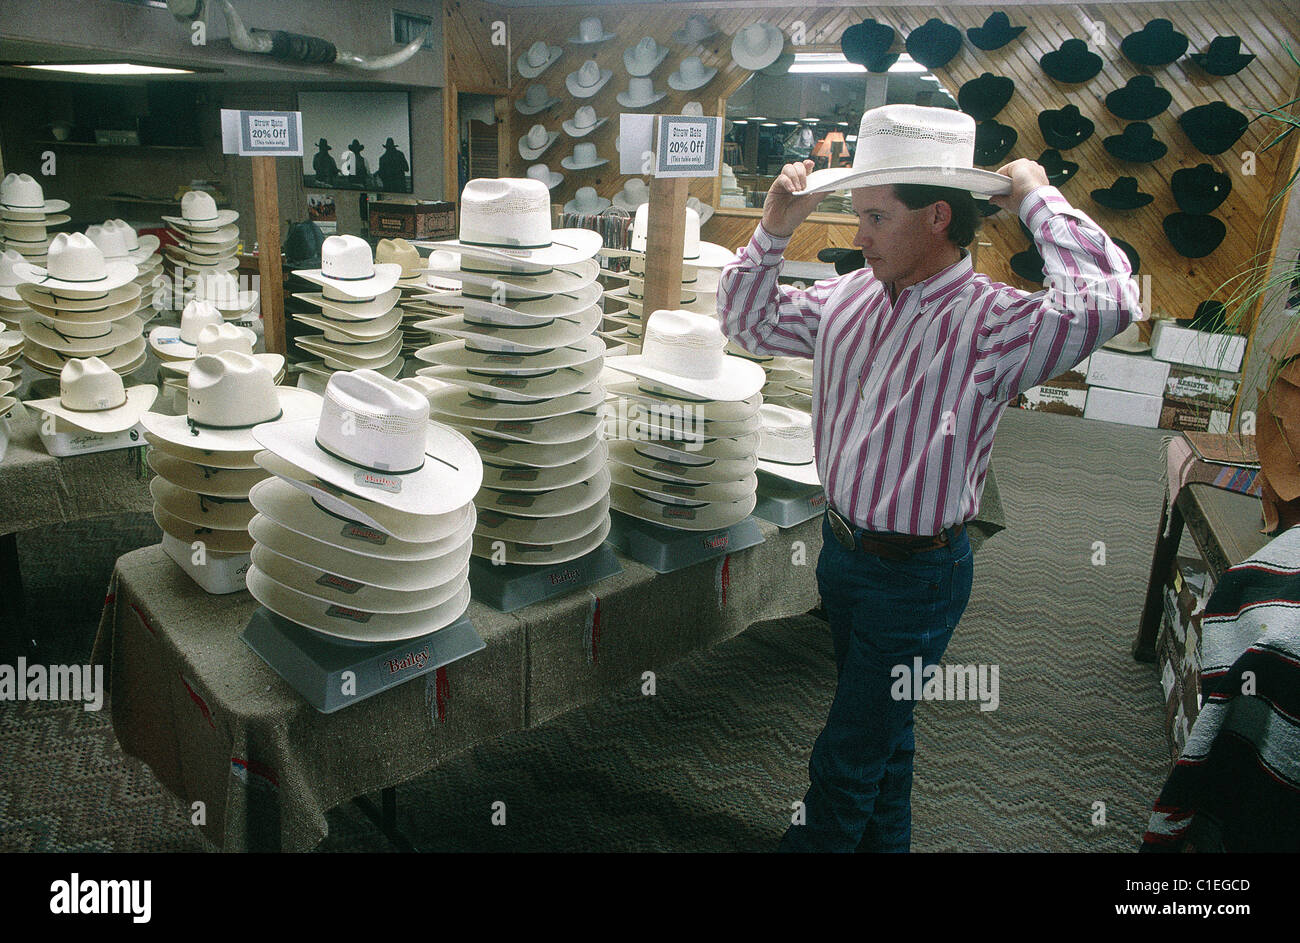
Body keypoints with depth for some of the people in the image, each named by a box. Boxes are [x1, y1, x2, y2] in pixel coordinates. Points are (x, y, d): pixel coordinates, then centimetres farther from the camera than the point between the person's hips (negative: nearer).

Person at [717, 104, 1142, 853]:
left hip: (917, 574, -6)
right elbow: (748, 321, 10)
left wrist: (1036, 198, -26)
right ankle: (884, 840, 50)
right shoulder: (850, 297, -1)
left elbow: (1108, 300, -40)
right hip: (842, 547, 7)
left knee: (847, 759, 9)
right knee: (880, 728, 28)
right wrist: (774, 230, -3)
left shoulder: (993, 322, -21)